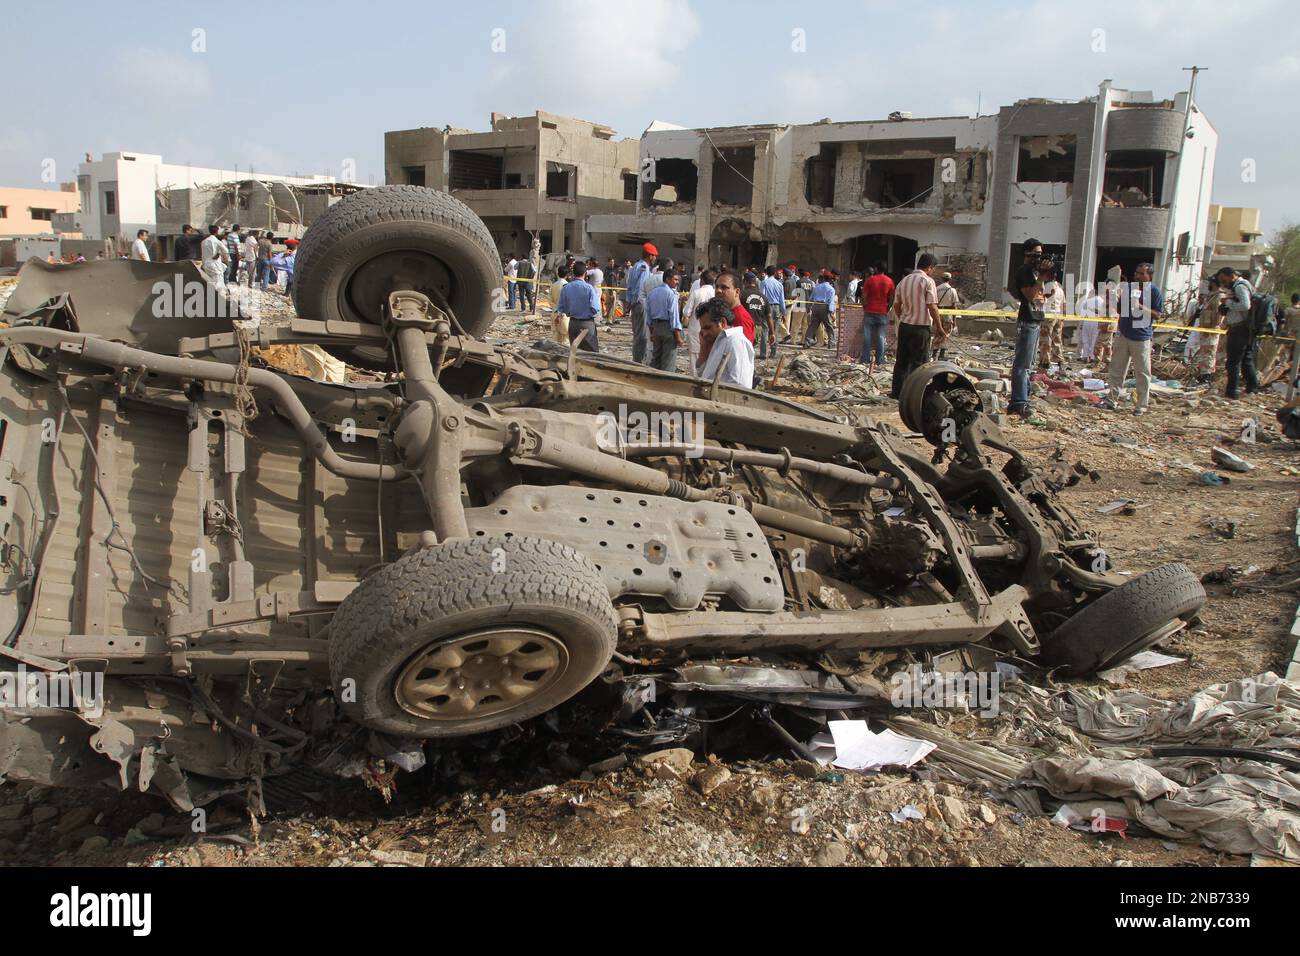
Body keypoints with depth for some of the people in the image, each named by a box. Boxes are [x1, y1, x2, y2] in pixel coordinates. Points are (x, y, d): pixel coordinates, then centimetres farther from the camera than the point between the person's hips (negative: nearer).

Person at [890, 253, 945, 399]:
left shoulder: (903, 281, 10)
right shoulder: (928, 281, -10)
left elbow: (896, 306, 13)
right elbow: (932, 307, -14)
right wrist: (940, 329, -8)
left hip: (904, 326, 6)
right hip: (921, 327, -6)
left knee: (901, 360, 13)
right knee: (918, 362, 0)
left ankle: (896, 391, 18)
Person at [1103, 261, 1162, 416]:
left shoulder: (1154, 291, -6)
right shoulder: (1129, 287, 9)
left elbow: (1157, 315, -9)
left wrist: (1141, 307, -20)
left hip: (1141, 338, -5)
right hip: (1124, 335, 5)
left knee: (1142, 373, 0)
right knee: (1117, 370, 10)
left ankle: (1141, 405, 7)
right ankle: (1112, 399, 19)